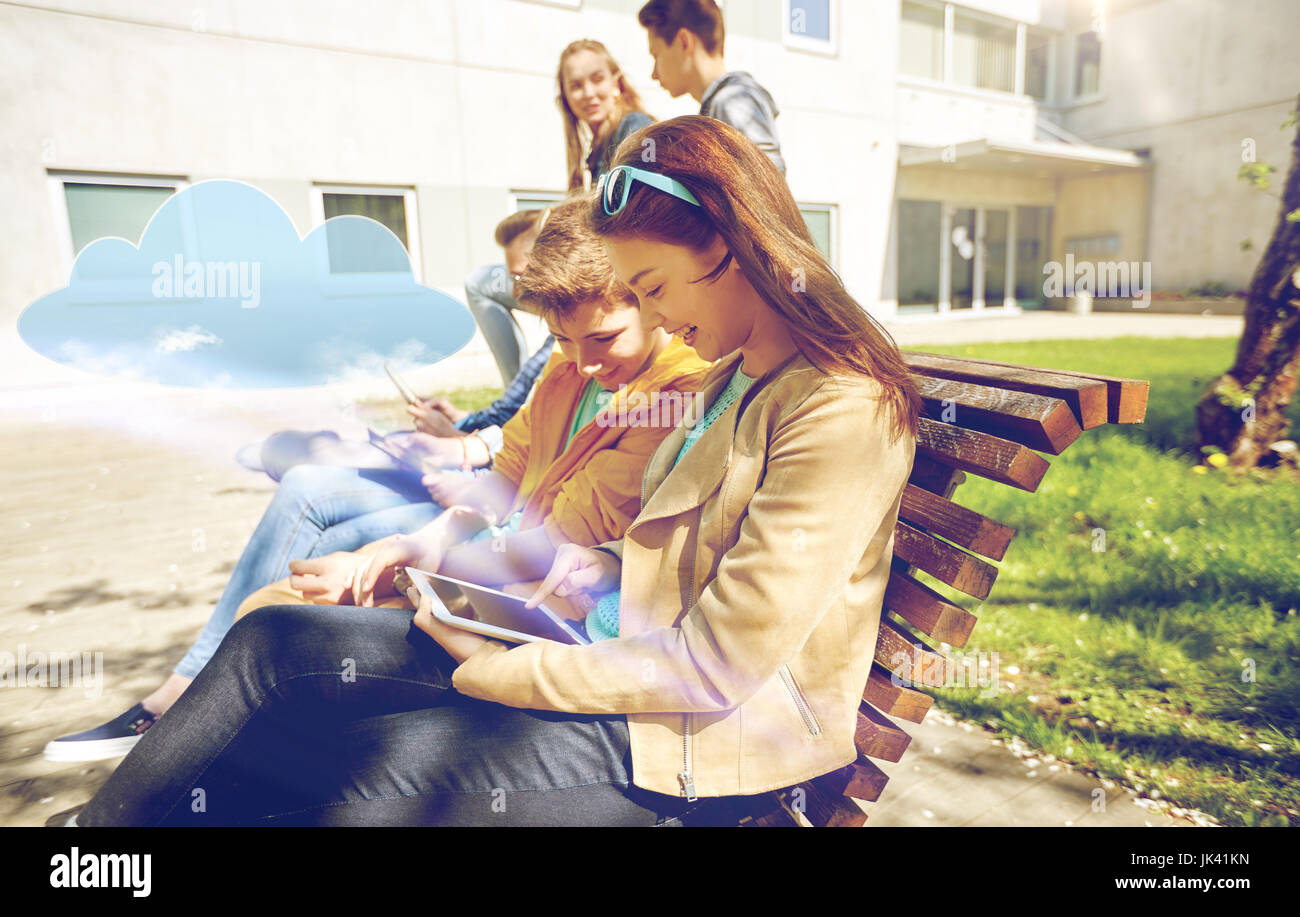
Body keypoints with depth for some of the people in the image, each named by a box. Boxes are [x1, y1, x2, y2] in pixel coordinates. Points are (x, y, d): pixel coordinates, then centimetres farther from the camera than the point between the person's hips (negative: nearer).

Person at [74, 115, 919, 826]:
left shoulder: (844, 413, -20)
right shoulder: (739, 378, 10)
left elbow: (715, 670, -22)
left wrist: (488, 671, -15)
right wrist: (609, 564, 2)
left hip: (708, 746, -8)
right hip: (639, 652, 8)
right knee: (270, 643, 0)